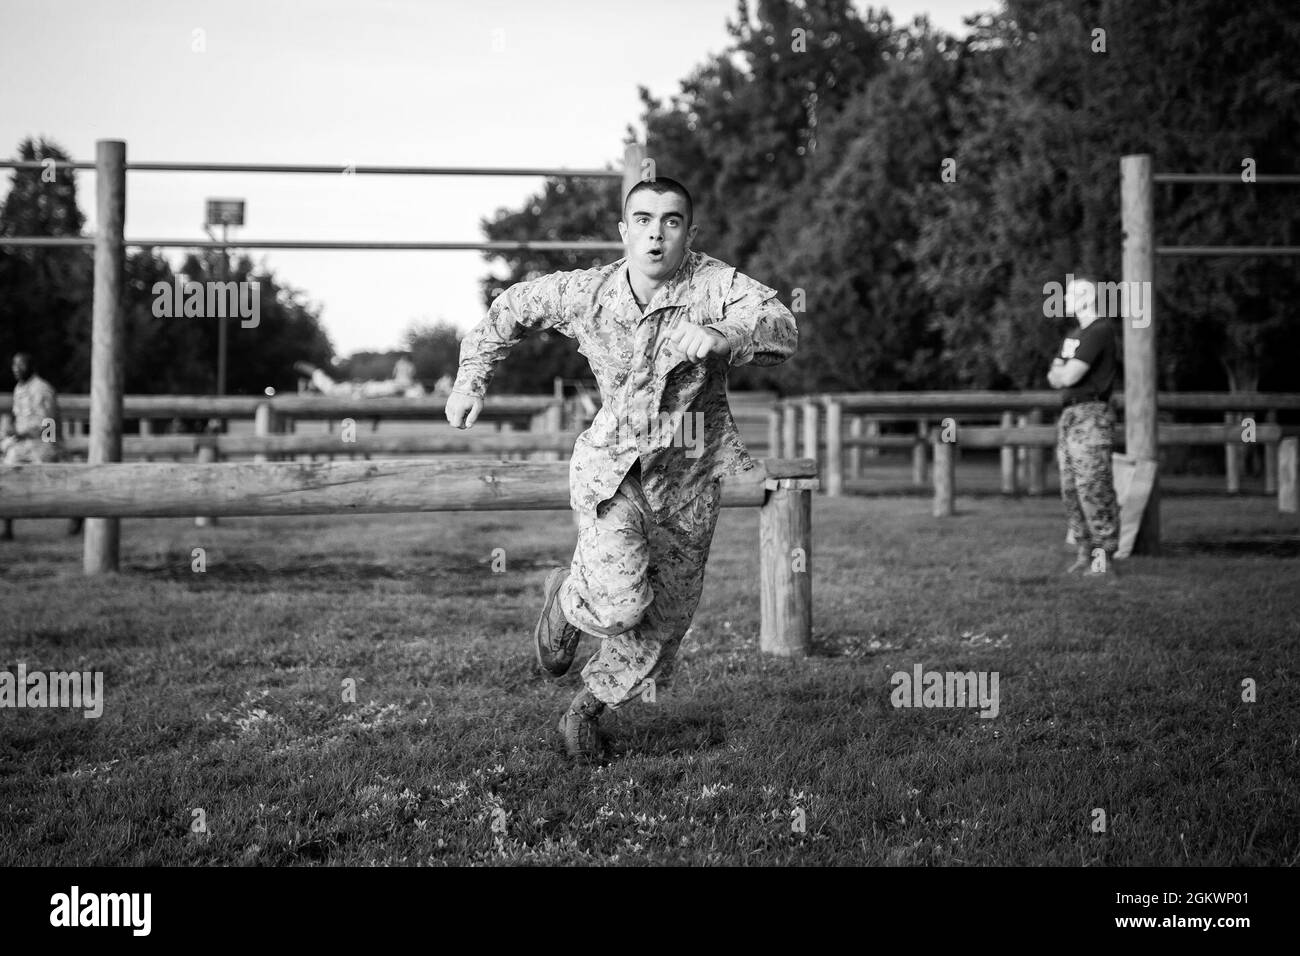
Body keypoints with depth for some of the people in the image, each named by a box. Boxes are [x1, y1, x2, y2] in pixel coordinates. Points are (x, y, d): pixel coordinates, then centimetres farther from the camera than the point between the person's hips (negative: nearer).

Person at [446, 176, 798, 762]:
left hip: (688, 478, 1)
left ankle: (587, 707, 36)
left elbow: (782, 331, -30)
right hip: (612, 466, -1)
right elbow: (515, 307, 10)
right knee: (619, 604, -21)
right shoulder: (587, 292, -8)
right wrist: (470, 381, 6)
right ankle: (567, 597, 17)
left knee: (666, 618, 11)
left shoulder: (716, 286, -15)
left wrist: (723, 337, -48)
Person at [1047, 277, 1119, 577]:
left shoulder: (1099, 331, -11)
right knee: (1072, 490, 7)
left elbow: (1068, 376, -17)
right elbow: (1054, 377, 13)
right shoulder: (1073, 334, 20)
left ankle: (1104, 560, -13)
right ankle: (1084, 555, 10)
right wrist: (1065, 374, -8)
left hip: (1092, 415, -9)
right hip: (1069, 416, 9)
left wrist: (1061, 373, 4)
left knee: (1094, 488, -13)